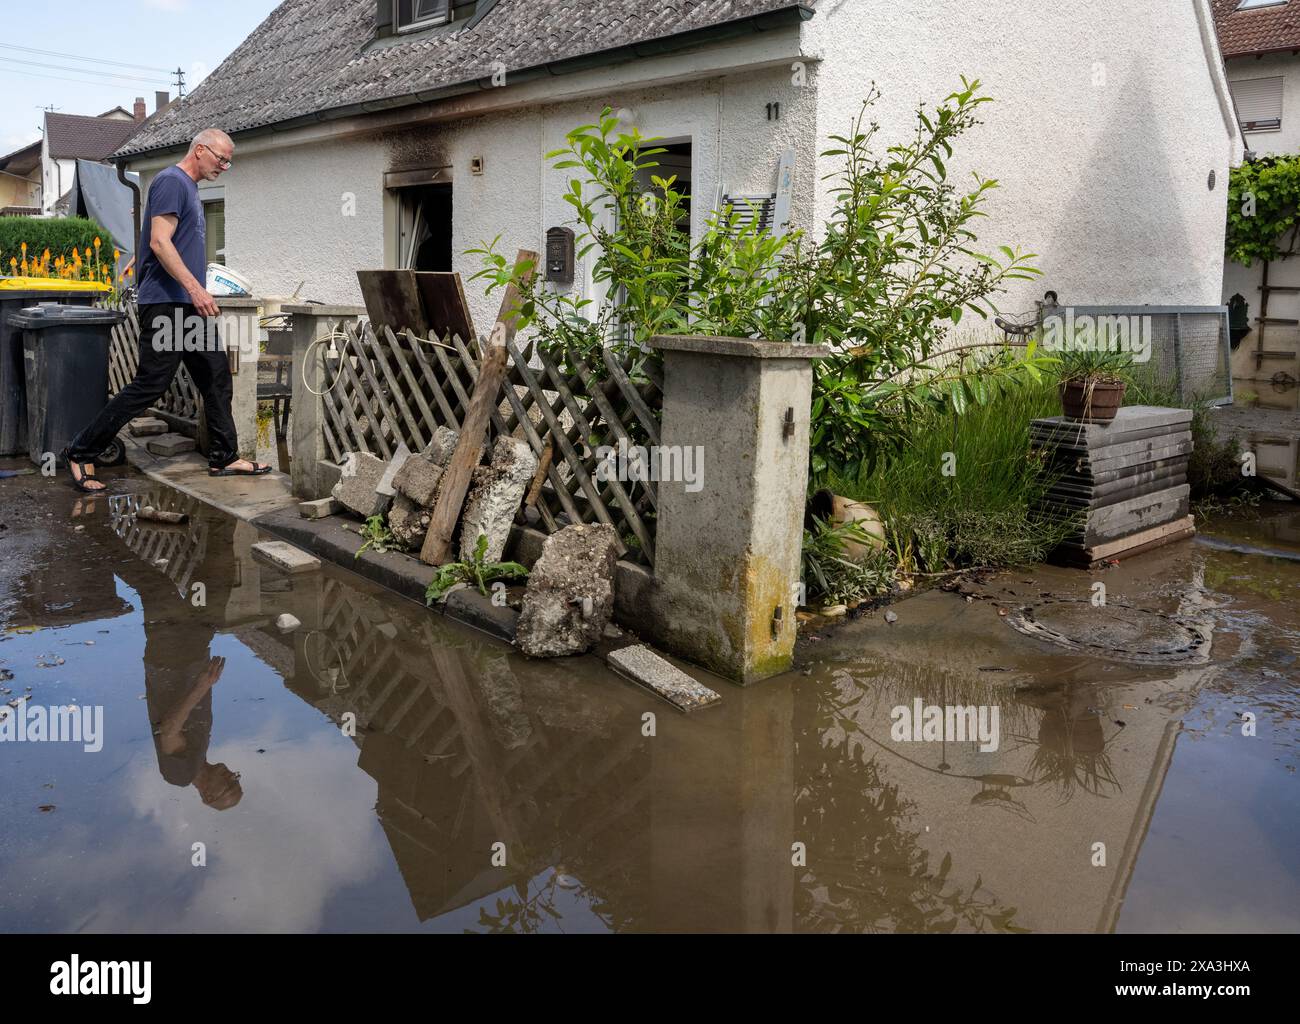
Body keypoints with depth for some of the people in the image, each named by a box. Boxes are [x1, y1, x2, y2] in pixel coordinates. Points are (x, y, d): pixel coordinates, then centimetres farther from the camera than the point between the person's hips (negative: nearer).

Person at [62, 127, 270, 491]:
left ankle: (223, 458, 16)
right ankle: (80, 453, 0)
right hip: (165, 304, -10)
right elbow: (160, 242, -21)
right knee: (150, 385, -9)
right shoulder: (171, 181, -10)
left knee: (217, 379, 9)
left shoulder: (189, 187, 19)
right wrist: (195, 287, -26)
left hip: (188, 305, 10)